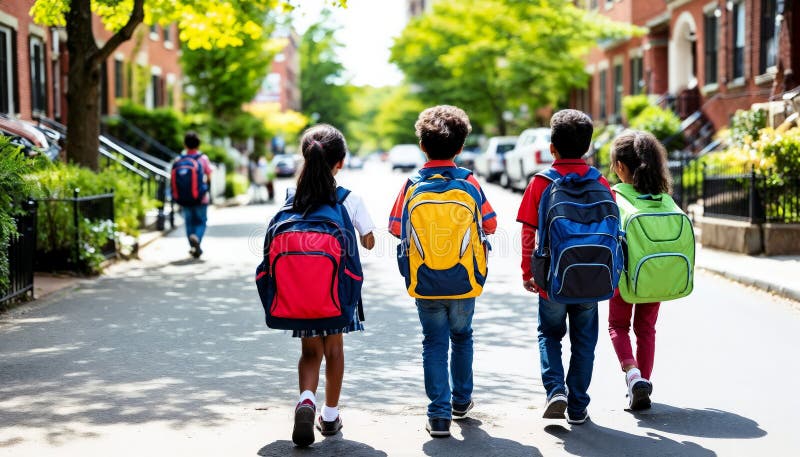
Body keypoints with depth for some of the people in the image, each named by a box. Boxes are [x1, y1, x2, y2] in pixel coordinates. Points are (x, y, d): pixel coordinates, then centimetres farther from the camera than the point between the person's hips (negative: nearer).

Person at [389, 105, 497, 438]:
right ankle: (461, 400, 34)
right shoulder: (470, 182, -7)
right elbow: (490, 225, 2)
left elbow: (396, 228, -1)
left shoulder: (413, 185, -8)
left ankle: (439, 414, 0)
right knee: (461, 337, 21)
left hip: (426, 282, -1)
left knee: (435, 344, 6)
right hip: (464, 280, 1)